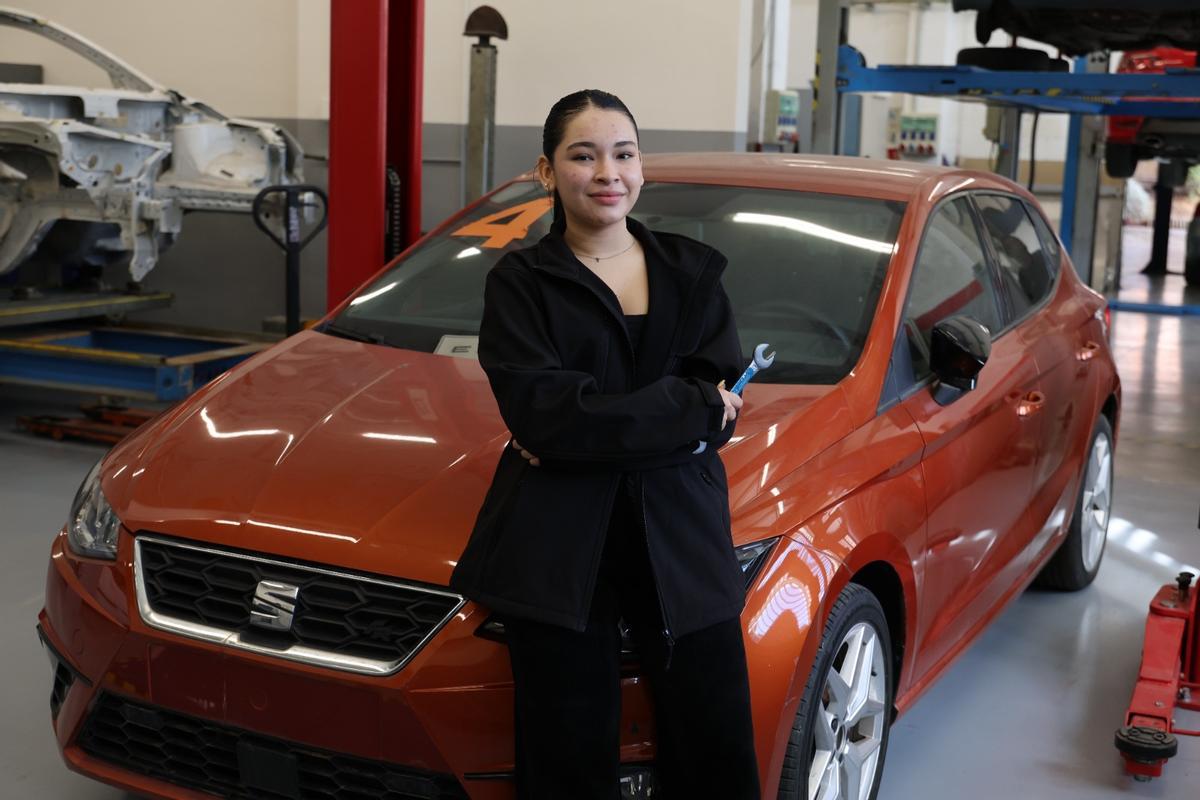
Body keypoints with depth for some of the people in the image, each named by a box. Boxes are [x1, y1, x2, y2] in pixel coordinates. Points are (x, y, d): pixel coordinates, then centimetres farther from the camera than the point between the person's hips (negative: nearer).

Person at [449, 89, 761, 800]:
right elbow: (541, 416, -13)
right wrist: (691, 407, -12)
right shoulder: (520, 282, 2)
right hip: (558, 547, -2)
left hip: (681, 534, 2)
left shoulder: (693, 272, 10)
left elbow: (723, 411, -3)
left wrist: (590, 427, -13)